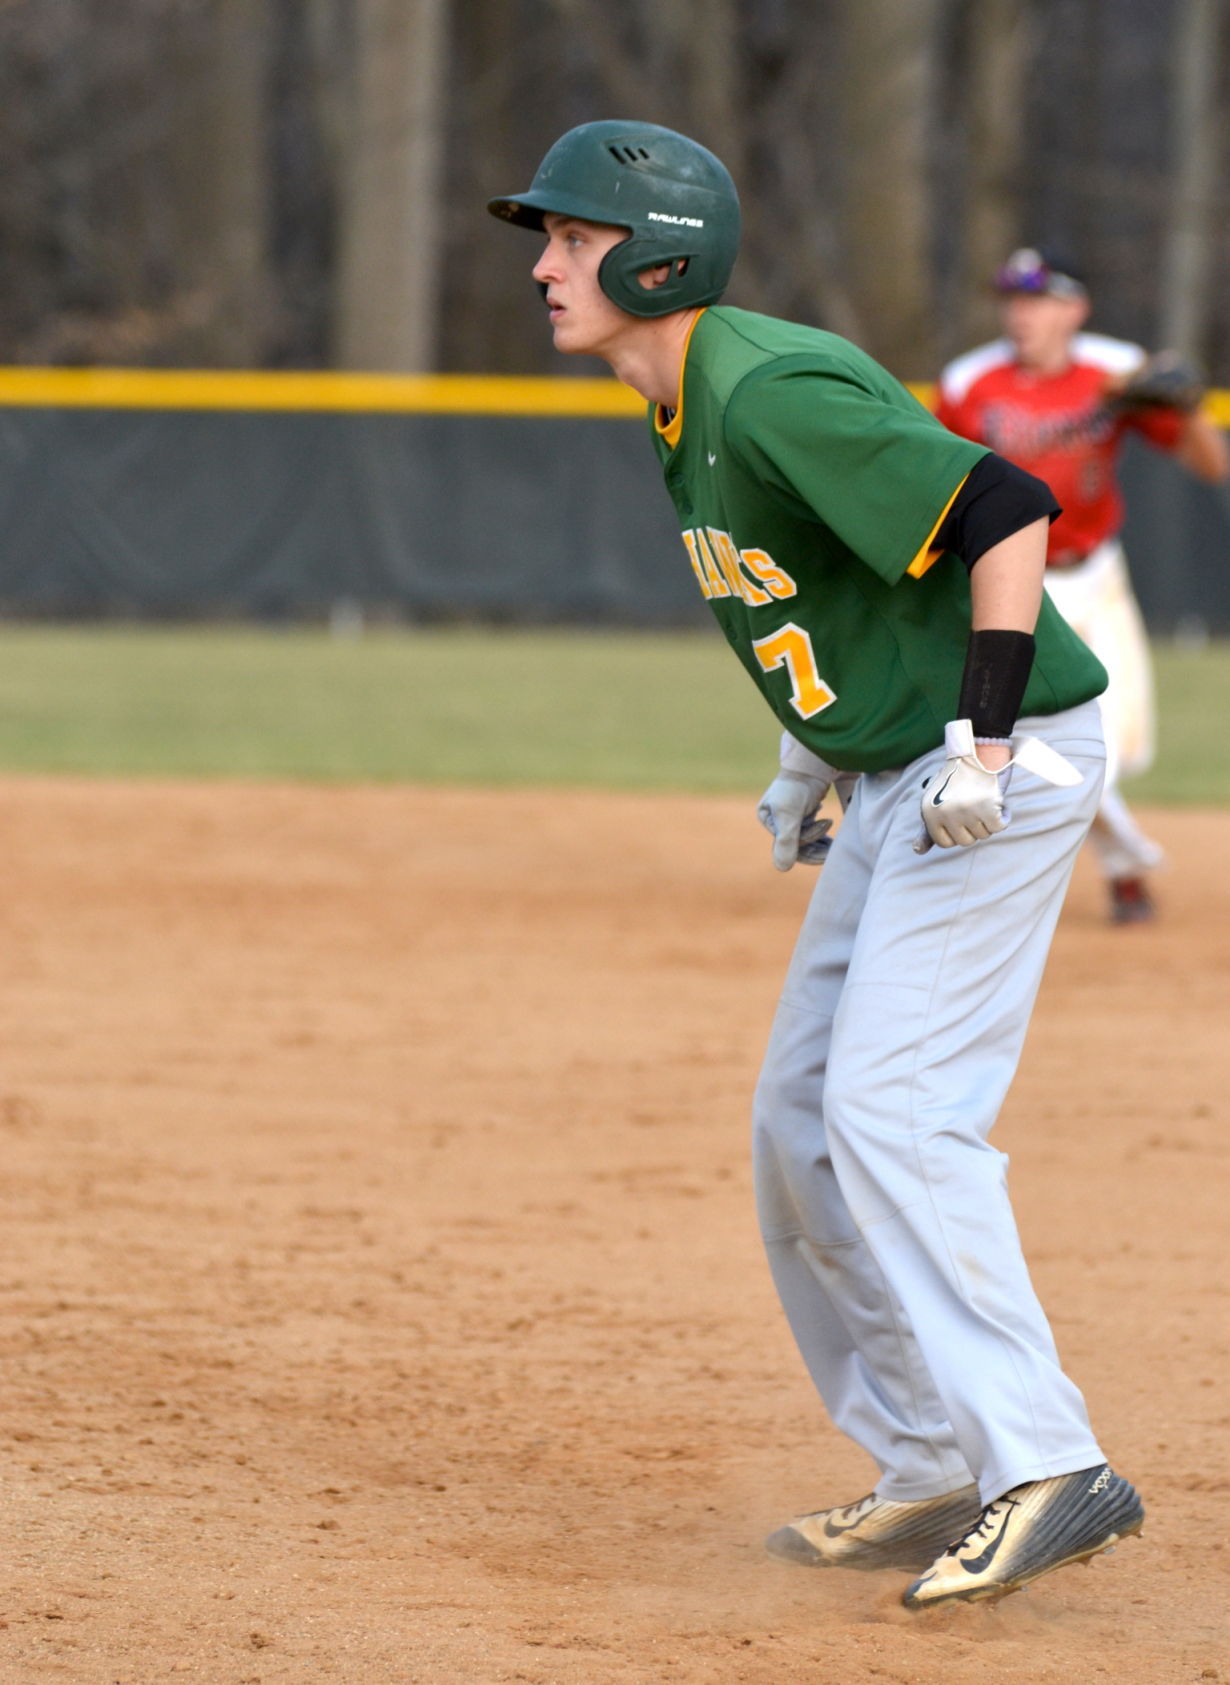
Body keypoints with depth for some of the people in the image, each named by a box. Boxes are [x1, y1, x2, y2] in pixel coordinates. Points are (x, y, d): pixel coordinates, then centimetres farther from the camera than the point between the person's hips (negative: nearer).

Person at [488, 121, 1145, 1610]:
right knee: (802, 1129, 10)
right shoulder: (686, 414, 10)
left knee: (894, 1111, -18)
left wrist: (985, 736, -26)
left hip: (1005, 772, -11)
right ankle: (935, 1480, 16)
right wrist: (817, 750, 20)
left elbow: (1005, 511, -26)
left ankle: (1046, 1471, -19)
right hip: (892, 786, 11)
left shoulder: (770, 396, -21)